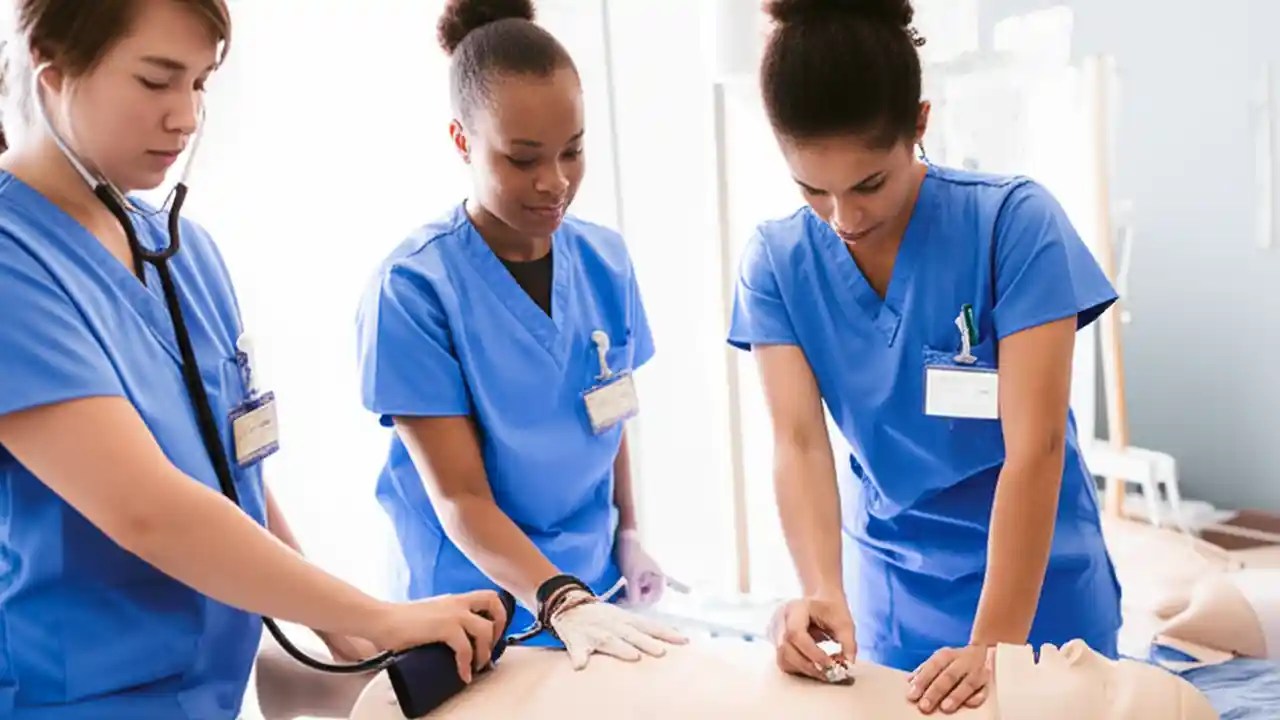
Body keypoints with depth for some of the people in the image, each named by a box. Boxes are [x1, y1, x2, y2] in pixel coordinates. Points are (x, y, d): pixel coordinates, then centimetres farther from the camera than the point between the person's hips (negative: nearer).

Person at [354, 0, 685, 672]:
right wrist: (562, 604, -30)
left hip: (597, 589, 5)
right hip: (481, 612, -4)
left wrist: (628, 534, 11)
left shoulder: (604, 260, -4)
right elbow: (461, 498, -20)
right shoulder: (413, 287, -19)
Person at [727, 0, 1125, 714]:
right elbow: (800, 444, -16)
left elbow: (1035, 447, -23)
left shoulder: (1014, 221, -20)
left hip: (1036, 584, -2)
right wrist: (823, 592, -32)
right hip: (891, 588, 3)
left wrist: (994, 643, -28)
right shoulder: (777, 261, -11)